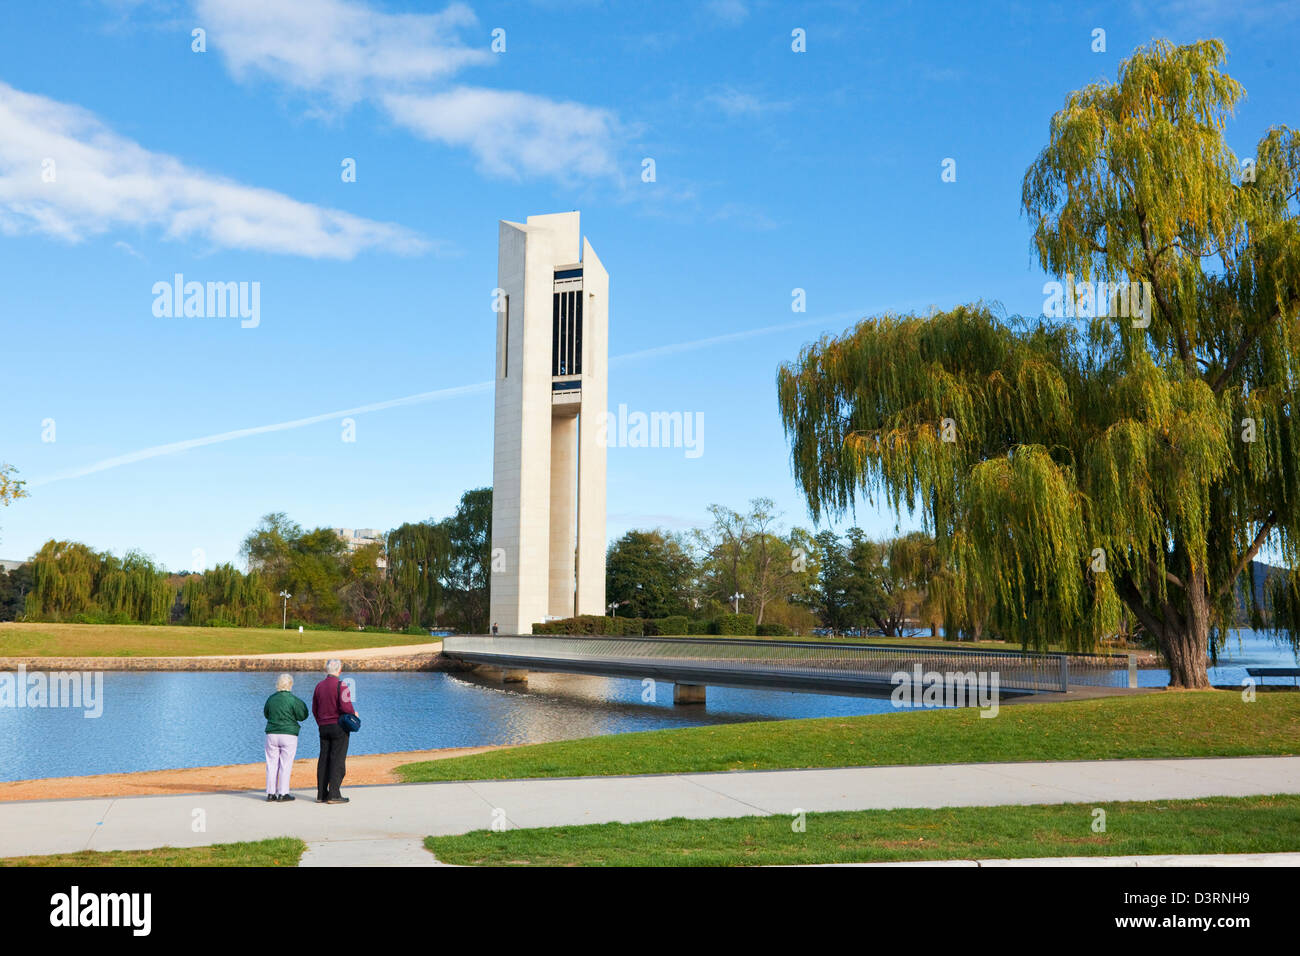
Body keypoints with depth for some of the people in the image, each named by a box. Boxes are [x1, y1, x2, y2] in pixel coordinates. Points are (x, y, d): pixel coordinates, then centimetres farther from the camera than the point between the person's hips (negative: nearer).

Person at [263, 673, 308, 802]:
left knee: (272, 764, 9)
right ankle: (282, 794, 2)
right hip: (288, 735, -4)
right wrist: (302, 704, 10)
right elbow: (302, 716, -6)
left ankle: (270, 793, 11)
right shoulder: (293, 699, -11)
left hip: (272, 734, 4)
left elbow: (266, 714, 17)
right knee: (286, 765, 2)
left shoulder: (271, 698, 4)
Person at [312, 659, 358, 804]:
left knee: (323, 760, 9)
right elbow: (345, 706, -21)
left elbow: (315, 709, 15)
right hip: (339, 727, -6)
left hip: (323, 727, 6)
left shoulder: (319, 686, 9)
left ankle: (321, 794, 11)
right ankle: (333, 795, -6)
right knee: (338, 760, -3)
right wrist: (354, 712, -2)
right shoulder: (341, 685, -12)